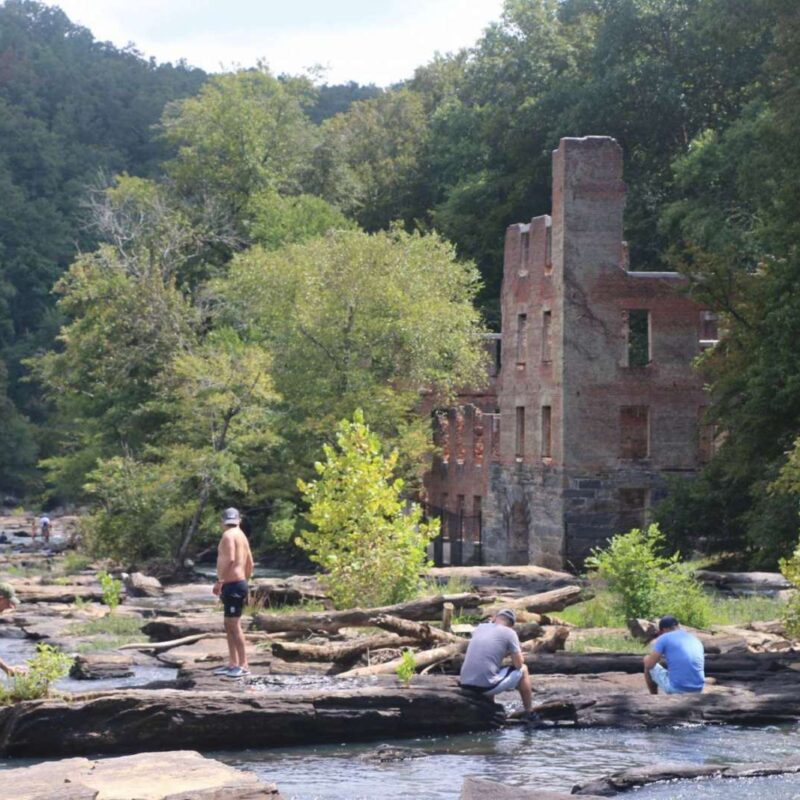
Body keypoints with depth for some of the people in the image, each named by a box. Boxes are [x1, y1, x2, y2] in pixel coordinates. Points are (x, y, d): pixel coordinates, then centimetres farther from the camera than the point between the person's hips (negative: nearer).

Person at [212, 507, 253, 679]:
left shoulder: (229, 535, -10)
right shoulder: (242, 536, 17)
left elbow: (230, 559, -23)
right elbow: (249, 563, 21)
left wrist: (220, 580, -23)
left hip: (232, 584, -10)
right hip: (240, 583, 10)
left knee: (234, 625, -10)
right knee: (229, 625, 12)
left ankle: (243, 666, -11)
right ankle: (233, 664, 14)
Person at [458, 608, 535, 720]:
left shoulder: (479, 628, 15)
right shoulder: (509, 633, -1)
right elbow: (518, 664, 2)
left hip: (465, 685, 6)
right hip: (486, 687, -6)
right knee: (523, 670, 19)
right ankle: (529, 713, 26)